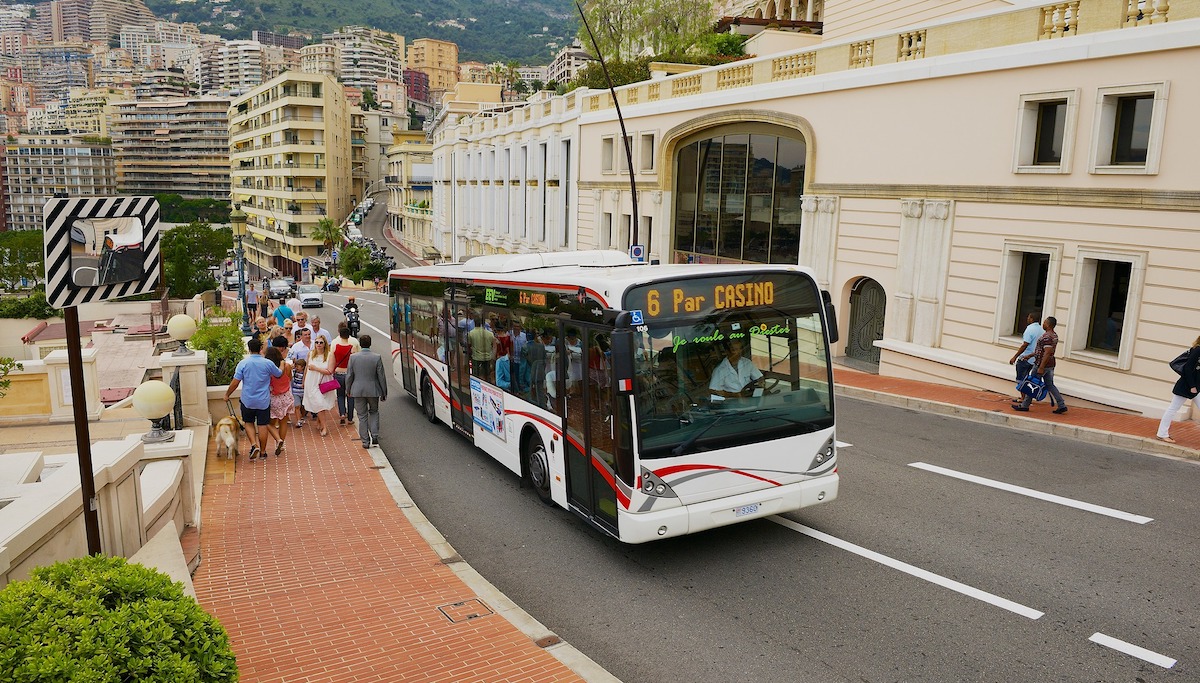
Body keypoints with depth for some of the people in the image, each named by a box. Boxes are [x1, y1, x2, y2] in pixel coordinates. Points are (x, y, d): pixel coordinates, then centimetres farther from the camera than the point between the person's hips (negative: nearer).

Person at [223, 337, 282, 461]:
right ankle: (262, 451, 16)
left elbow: (235, 382, -8)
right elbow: (279, 374, 10)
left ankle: (254, 444, -1)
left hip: (247, 400, 0)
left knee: (248, 423, 18)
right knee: (262, 425, 7)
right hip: (263, 401, 0)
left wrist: (227, 394, 7)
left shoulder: (243, 363, -9)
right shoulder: (268, 363, -8)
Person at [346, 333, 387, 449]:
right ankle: (375, 436, 8)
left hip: (358, 391, 0)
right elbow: (381, 376, -5)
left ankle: (365, 441, 9)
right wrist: (384, 392, 5)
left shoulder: (353, 357, -6)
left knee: (362, 416, 8)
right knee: (374, 412, 20)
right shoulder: (377, 357, -9)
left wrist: (348, 390, 15)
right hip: (373, 391, 0)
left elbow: (349, 376, -1)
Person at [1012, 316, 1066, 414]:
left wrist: (1041, 367, -26)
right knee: (1050, 385, 13)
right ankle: (1062, 405, 8)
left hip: (1042, 364, -9)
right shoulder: (1054, 335, 12)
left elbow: (1047, 353, -26)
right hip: (1050, 365, 9)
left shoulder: (1047, 337, -21)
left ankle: (1024, 405, 12)